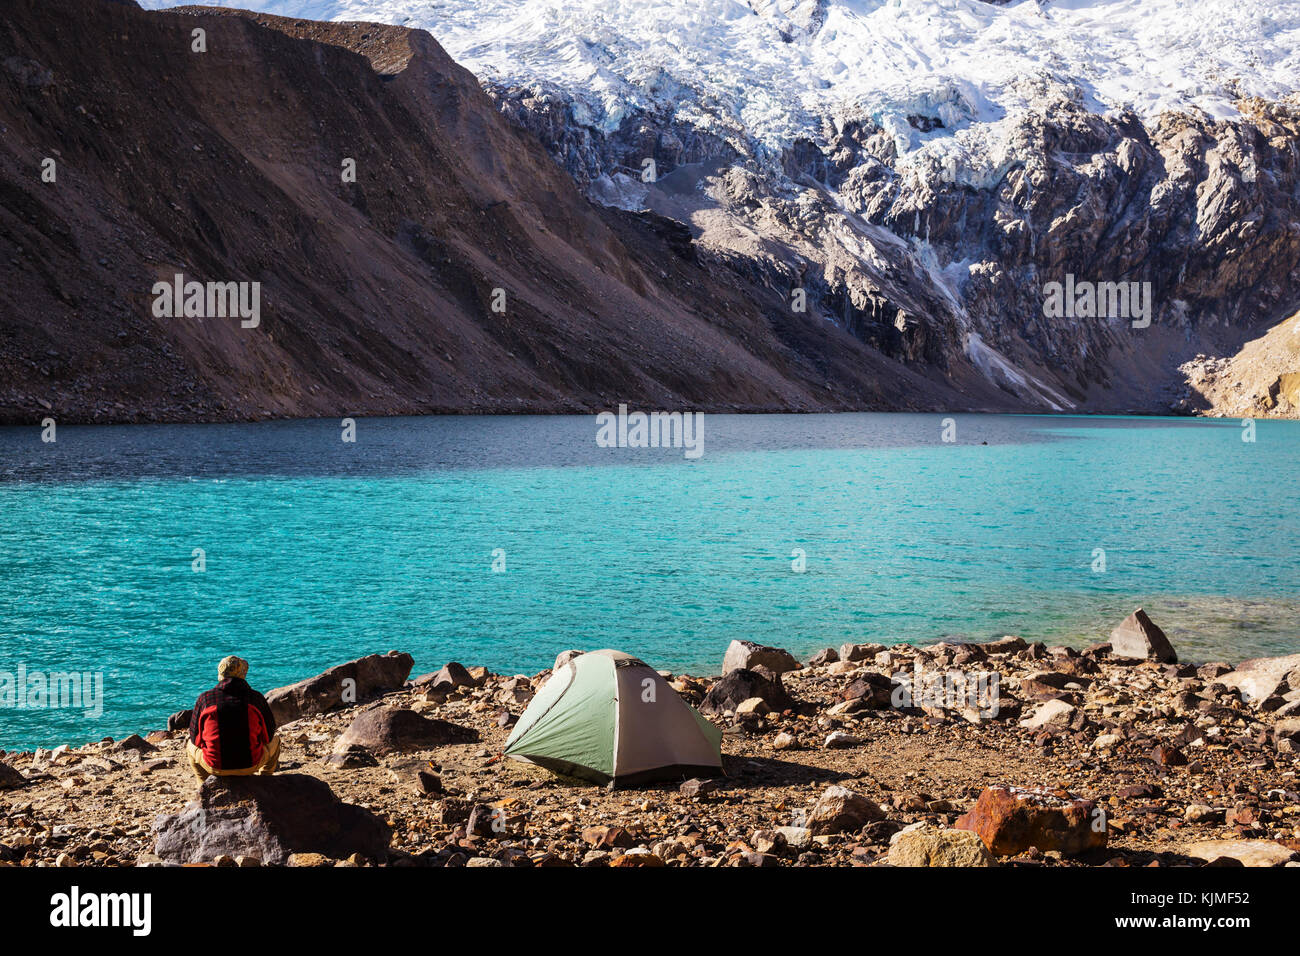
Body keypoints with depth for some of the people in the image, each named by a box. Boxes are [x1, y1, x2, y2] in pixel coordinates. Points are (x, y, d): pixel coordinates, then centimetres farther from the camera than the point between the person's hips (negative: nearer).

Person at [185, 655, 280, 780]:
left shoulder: (204, 698, -2)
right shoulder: (256, 697, -2)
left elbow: (196, 738, 6)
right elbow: (269, 734, 8)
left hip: (215, 768, 0)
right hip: (250, 766, 0)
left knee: (190, 744, 33)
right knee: (275, 740, 31)